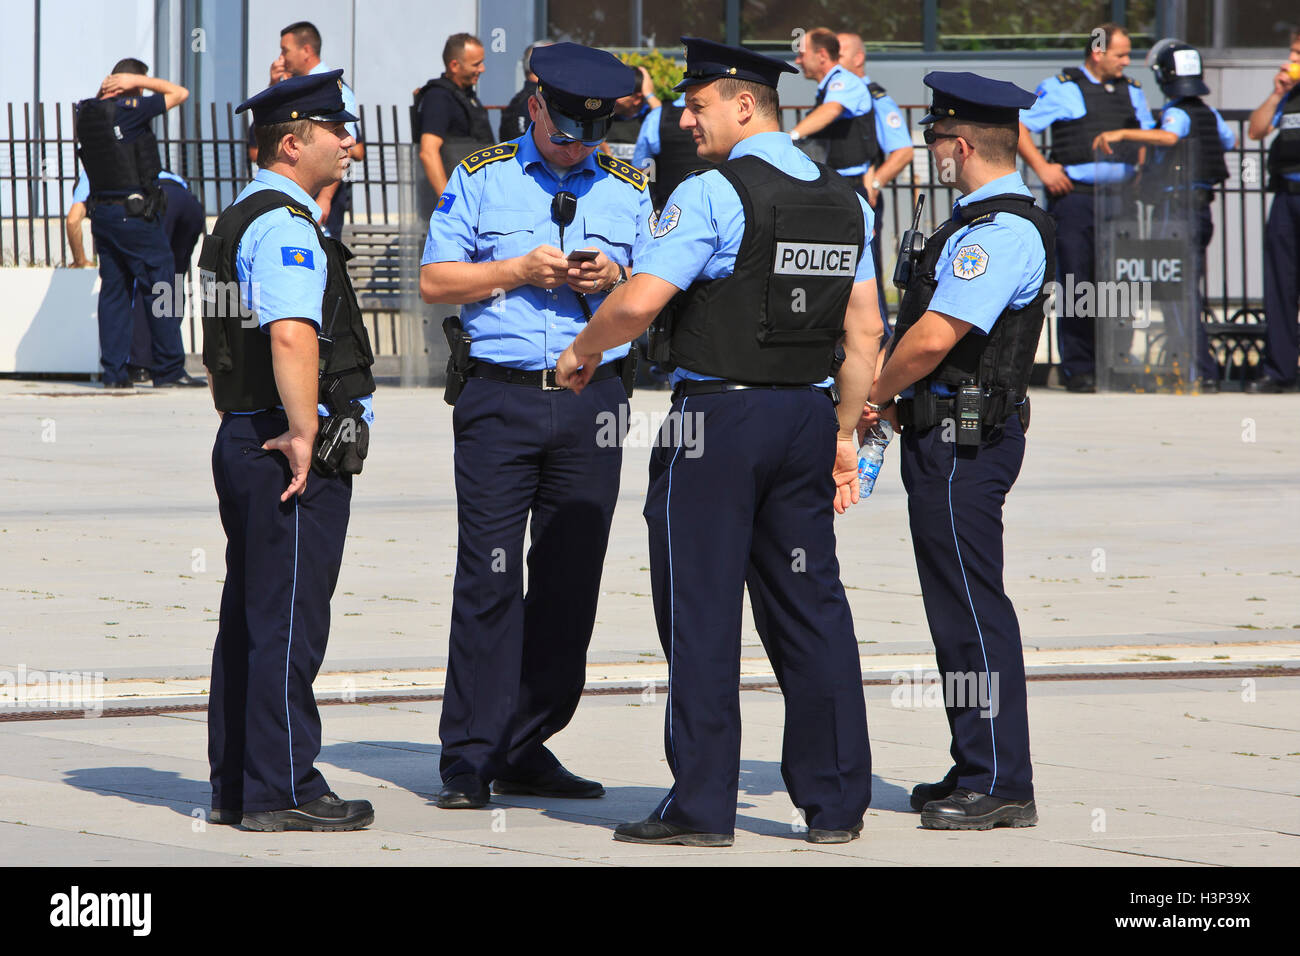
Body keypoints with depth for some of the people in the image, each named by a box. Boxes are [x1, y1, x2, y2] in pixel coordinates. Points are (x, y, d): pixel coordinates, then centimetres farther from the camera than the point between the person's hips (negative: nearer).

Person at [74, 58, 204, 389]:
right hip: (135, 213, -7)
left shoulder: (88, 113, 6)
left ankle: (114, 371, 7)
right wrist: (138, 80, -4)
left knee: (113, 290, 9)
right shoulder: (131, 110, -13)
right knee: (159, 288, 0)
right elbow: (179, 93, -4)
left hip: (101, 211, 7)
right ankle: (168, 370, 1)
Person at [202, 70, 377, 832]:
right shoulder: (285, 226, -15)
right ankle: (281, 791, -5)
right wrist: (303, 435, -24)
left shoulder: (241, 218, 19)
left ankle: (236, 784, 19)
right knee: (288, 624, -7)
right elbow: (292, 336, -28)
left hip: (245, 440, 11)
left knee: (249, 620, 14)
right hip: (296, 456, -11)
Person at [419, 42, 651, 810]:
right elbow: (435, 281, 3)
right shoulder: (481, 178, 6)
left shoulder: (629, 191, 12)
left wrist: (616, 280, -7)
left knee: (570, 583, 4)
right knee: (489, 580, -6)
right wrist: (518, 270, -10)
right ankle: (470, 760, -3)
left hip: (594, 402, 3)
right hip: (502, 397, -3)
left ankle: (527, 748, 12)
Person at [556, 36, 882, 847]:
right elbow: (865, 332, 12)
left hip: (719, 416, -6)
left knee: (701, 611, 0)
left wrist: (583, 351, 1)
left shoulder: (712, 195, -12)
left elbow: (639, 302, -17)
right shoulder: (845, 201, 10)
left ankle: (703, 807, 0)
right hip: (808, 415, 6)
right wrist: (843, 437, 18)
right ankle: (837, 803, 10)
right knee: (809, 606, 10)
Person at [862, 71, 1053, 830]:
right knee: (961, 605, 14)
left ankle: (999, 784, -5)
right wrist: (898, 399, 10)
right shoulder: (997, 222, 16)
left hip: (960, 442, -11)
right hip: (955, 433, 11)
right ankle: (980, 772, 21)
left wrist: (877, 395, -7)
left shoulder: (1000, 232, -18)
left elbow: (934, 338, -23)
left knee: (973, 610, -7)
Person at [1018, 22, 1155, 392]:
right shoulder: (1061, 88, -1)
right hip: (1076, 197, -5)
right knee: (1078, 286, -5)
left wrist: (1141, 170, 12)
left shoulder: (1131, 91, 16)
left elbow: (1147, 136, 29)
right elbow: (1016, 126, -3)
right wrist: (1042, 168, -8)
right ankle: (1079, 371, 0)